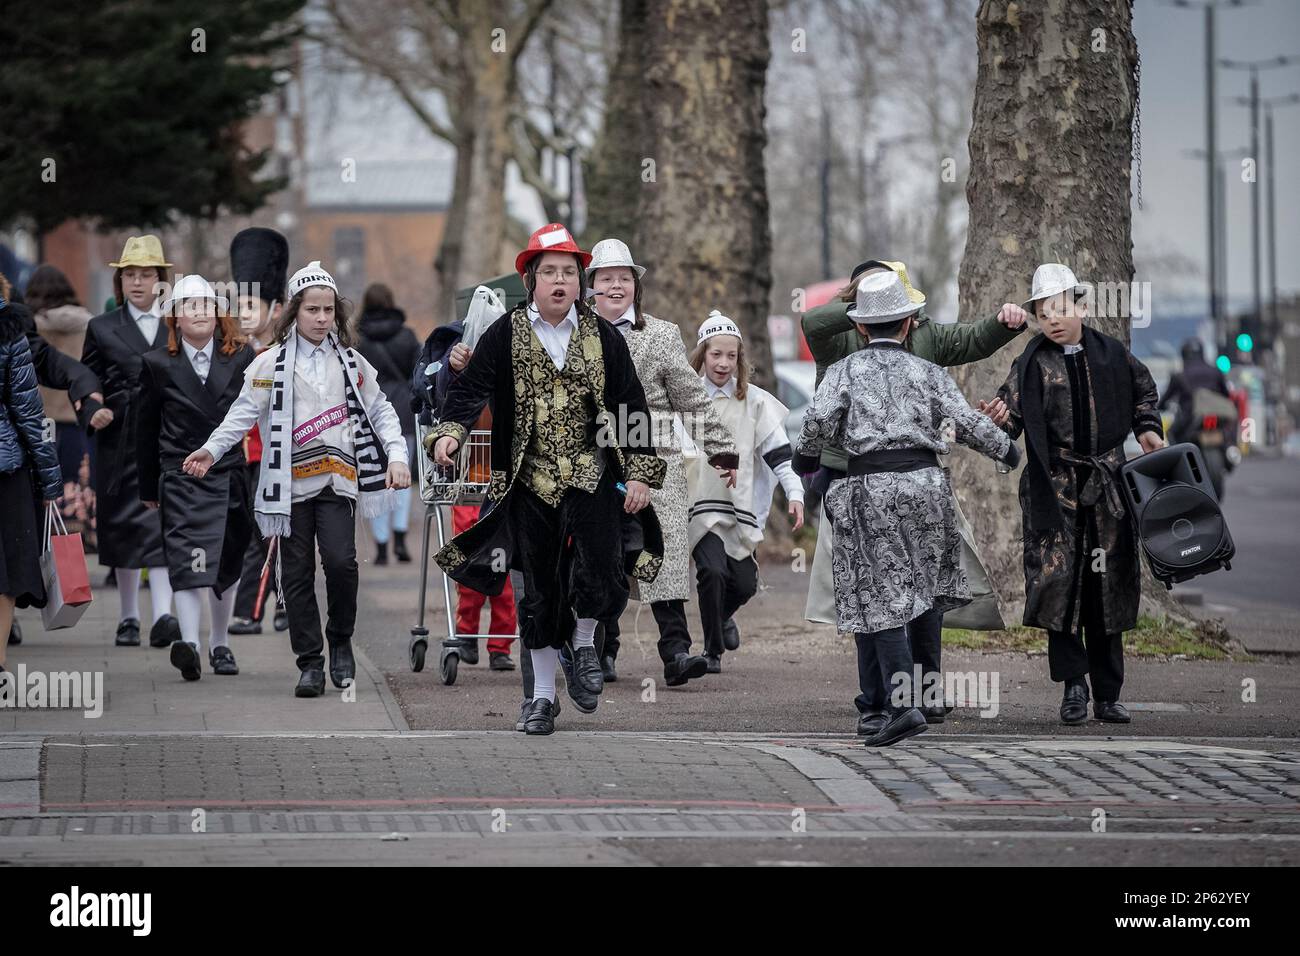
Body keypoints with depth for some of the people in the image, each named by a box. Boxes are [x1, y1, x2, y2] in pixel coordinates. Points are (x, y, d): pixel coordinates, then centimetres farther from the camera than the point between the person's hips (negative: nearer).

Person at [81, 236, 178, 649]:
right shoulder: (102, 329, 10)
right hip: (121, 441, 1)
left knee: (163, 523, -11)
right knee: (123, 525, 7)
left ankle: (163, 615, -16)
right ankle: (129, 618, 18)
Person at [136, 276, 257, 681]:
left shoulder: (241, 358, 5)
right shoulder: (158, 364, 2)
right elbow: (146, 429, 9)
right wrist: (149, 487, 11)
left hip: (229, 476, 3)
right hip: (180, 479, -2)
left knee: (226, 565, 12)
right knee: (187, 559, -18)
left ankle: (219, 643, 29)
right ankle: (189, 643, -30)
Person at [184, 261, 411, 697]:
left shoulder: (352, 363, 12)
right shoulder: (271, 363, 3)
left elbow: (380, 411, 15)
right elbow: (244, 413, -3)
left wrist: (396, 455, 1)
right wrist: (212, 449, -16)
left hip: (338, 480, 1)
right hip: (291, 483, -1)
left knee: (340, 560, -17)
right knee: (297, 573, 1)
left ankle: (341, 639, 7)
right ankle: (310, 662, 9)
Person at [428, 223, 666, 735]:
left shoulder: (603, 337, 4)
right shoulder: (505, 334, 1)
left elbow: (632, 407, 6)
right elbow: (471, 387, -4)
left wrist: (640, 474, 0)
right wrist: (450, 431, -24)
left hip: (592, 476, 0)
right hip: (531, 483, 0)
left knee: (600, 574, -16)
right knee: (540, 588, 5)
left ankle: (584, 644, 16)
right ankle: (543, 695, 16)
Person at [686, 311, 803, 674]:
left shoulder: (753, 400, 5)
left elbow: (778, 450, 2)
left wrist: (795, 494, -9)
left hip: (740, 504, 2)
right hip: (698, 502, -2)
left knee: (744, 582, 2)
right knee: (712, 570, -20)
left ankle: (723, 617, 38)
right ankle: (713, 650, -3)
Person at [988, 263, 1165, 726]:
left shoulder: (1110, 354, 5)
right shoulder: (1031, 364, -4)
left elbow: (1142, 389, 23)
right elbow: (1013, 416, -12)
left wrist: (1147, 428, 10)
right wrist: (1002, 419, -33)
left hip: (1106, 483, 3)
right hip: (1055, 486, -3)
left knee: (1107, 585, 5)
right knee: (1058, 579, -13)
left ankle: (1108, 694, 12)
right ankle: (1073, 683, -3)